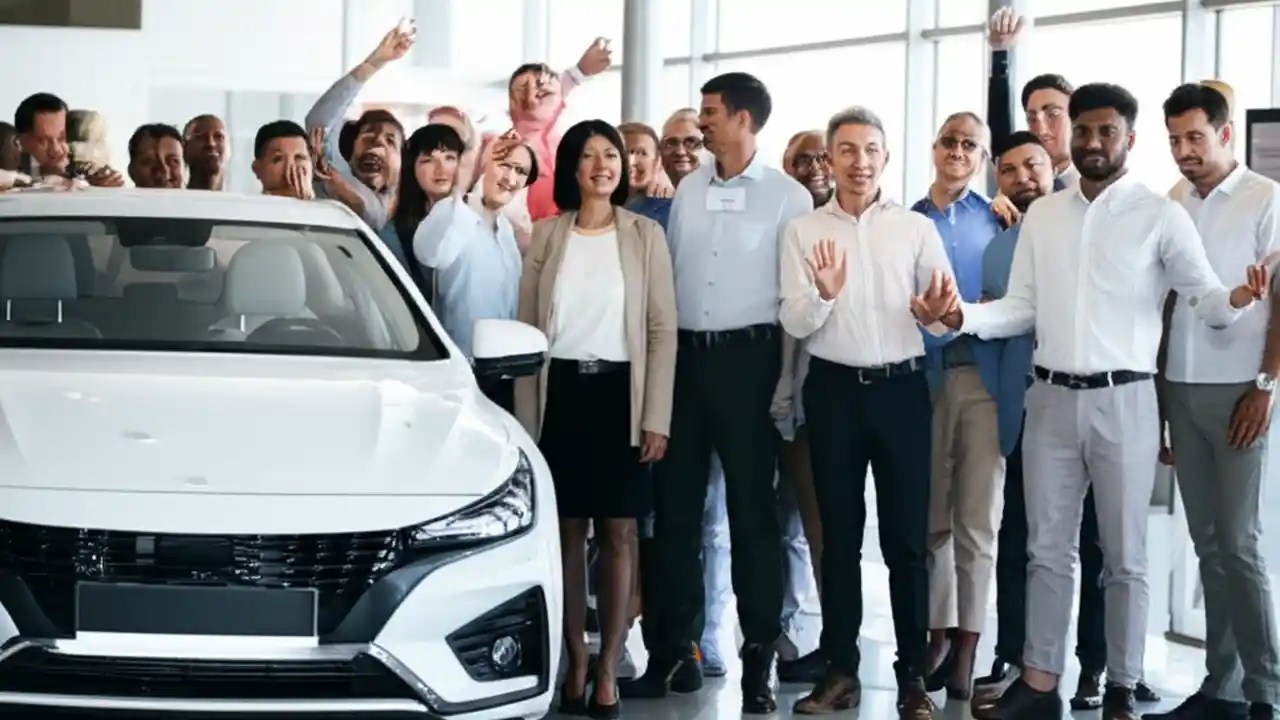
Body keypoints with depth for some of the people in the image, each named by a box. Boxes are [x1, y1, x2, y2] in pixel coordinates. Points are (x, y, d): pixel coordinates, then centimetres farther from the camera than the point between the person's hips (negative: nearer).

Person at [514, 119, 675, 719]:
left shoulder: (645, 235, 3)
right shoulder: (547, 235, 6)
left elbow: (662, 330, 0)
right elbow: (527, 328, 7)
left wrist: (656, 418, -6)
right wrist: (526, 416, 1)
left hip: (618, 390, -1)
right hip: (560, 390, 1)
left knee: (618, 533, -1)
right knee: (567, 532, 4)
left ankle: (607, 671, 2)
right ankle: (575, 664, 11)